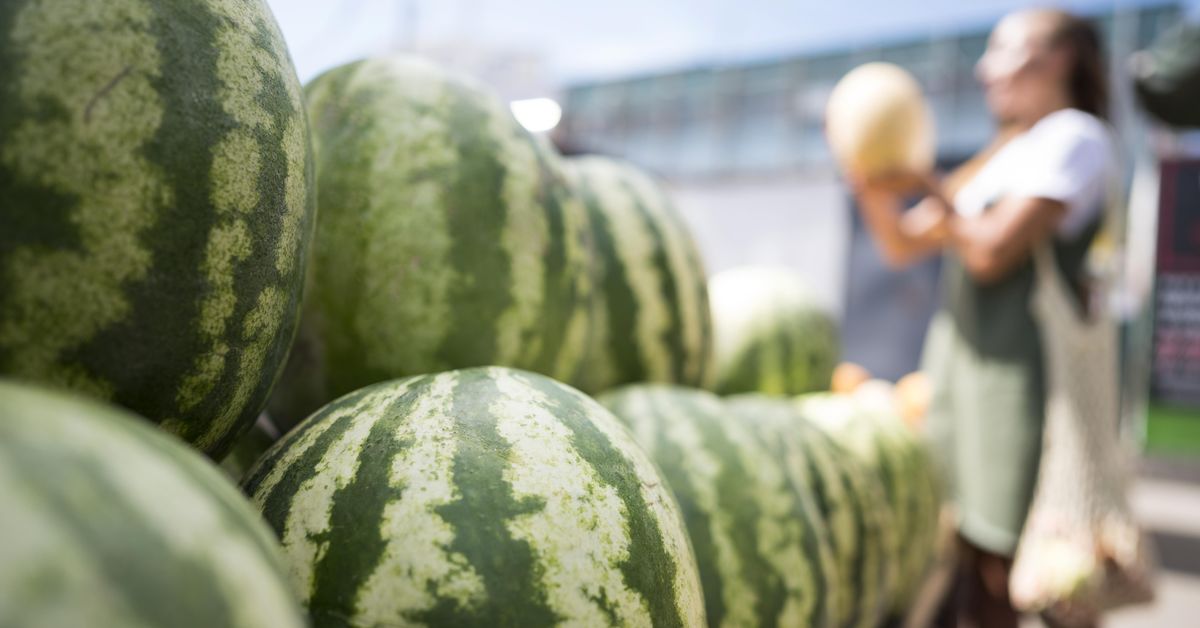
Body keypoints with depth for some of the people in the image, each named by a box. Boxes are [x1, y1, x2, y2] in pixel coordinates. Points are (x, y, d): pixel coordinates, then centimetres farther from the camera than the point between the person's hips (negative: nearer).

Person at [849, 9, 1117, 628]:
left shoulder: (1076, 137, -5)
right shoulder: (1000, 154, 19)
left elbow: (991, 251, -16)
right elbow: (903, 245, 17)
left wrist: (925, 186, -4)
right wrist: (872, 184, 1)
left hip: (1020, 362, -8)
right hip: (957, 351, 8)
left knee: (998, 555, -6)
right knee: (952, 542, 10)